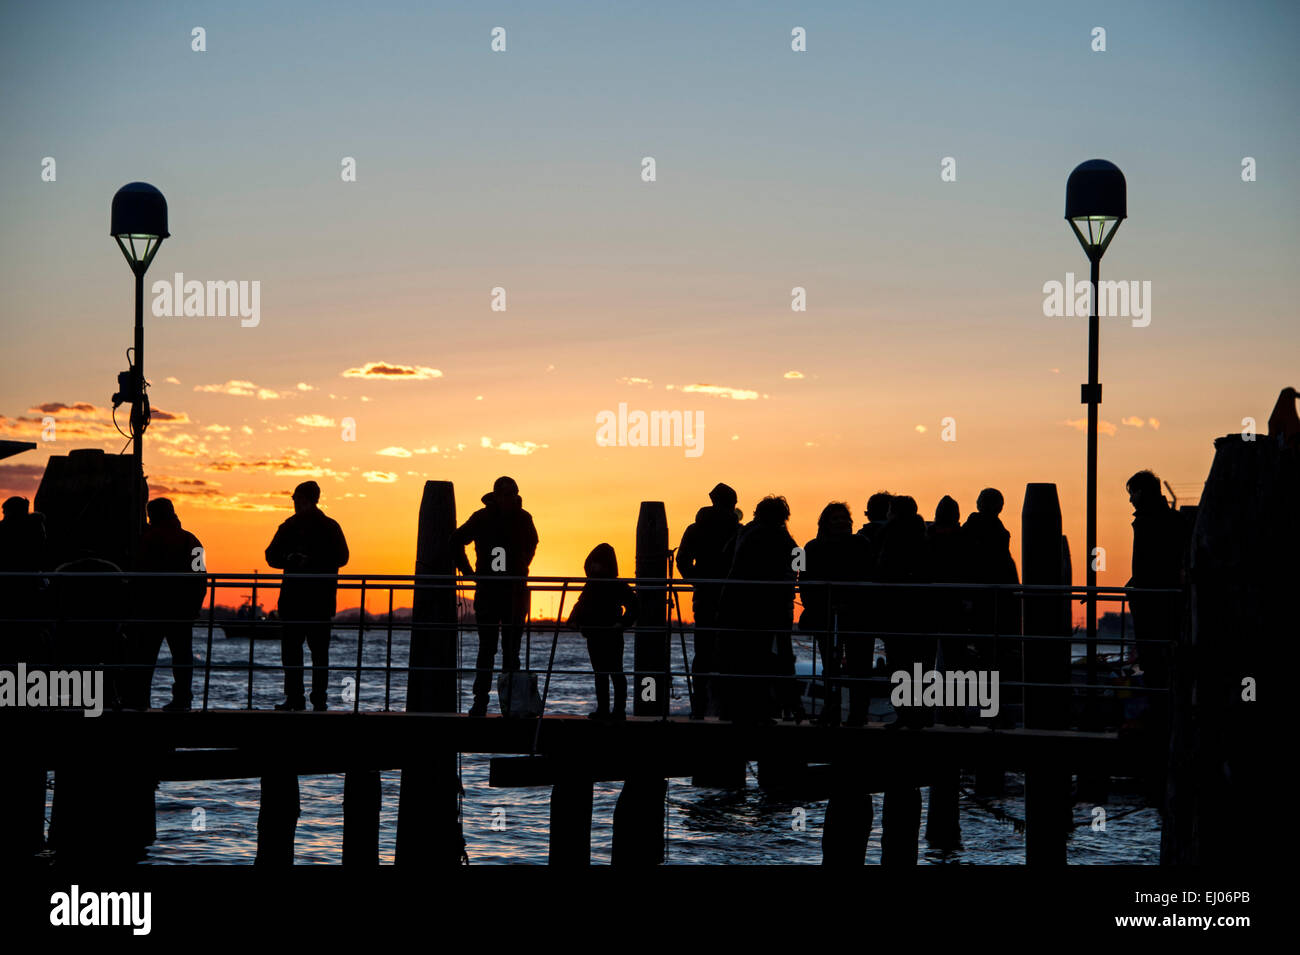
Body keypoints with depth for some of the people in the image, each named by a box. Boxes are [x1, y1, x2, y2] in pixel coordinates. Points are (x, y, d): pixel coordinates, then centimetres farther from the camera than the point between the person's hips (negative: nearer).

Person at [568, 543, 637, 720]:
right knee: (600, 674, 10)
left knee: (616, 673, -2)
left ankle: (619, 710, 1)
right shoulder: (590, 586, 11)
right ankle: (602, 709, 15)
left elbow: (633, 604, -9)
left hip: (612, 637, -7)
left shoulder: (617, 586, -7)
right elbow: (580, 606, 21)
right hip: (594, 637, 7)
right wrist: (574, 620, 3)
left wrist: (623, 623, -19)